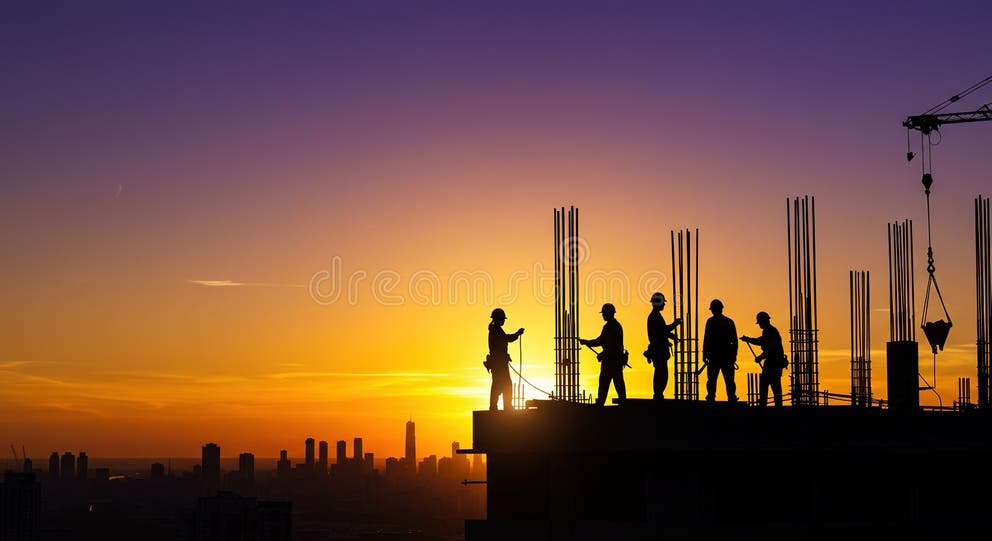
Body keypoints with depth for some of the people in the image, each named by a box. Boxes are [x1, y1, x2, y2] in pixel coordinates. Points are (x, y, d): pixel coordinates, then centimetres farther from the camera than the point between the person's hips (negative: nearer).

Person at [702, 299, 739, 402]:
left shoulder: (711, 321, -3)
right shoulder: (730, 322, 10)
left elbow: (707, 339, -7)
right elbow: (734, 340, 11)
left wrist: (705, 355, -6)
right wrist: (734, 356, 14)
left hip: (714, 356, -4)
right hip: (728, 356, 4)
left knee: (712, 380, -1)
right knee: (729, 381, 6)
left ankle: (711, 399, -8)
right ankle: (732, 400, 1)